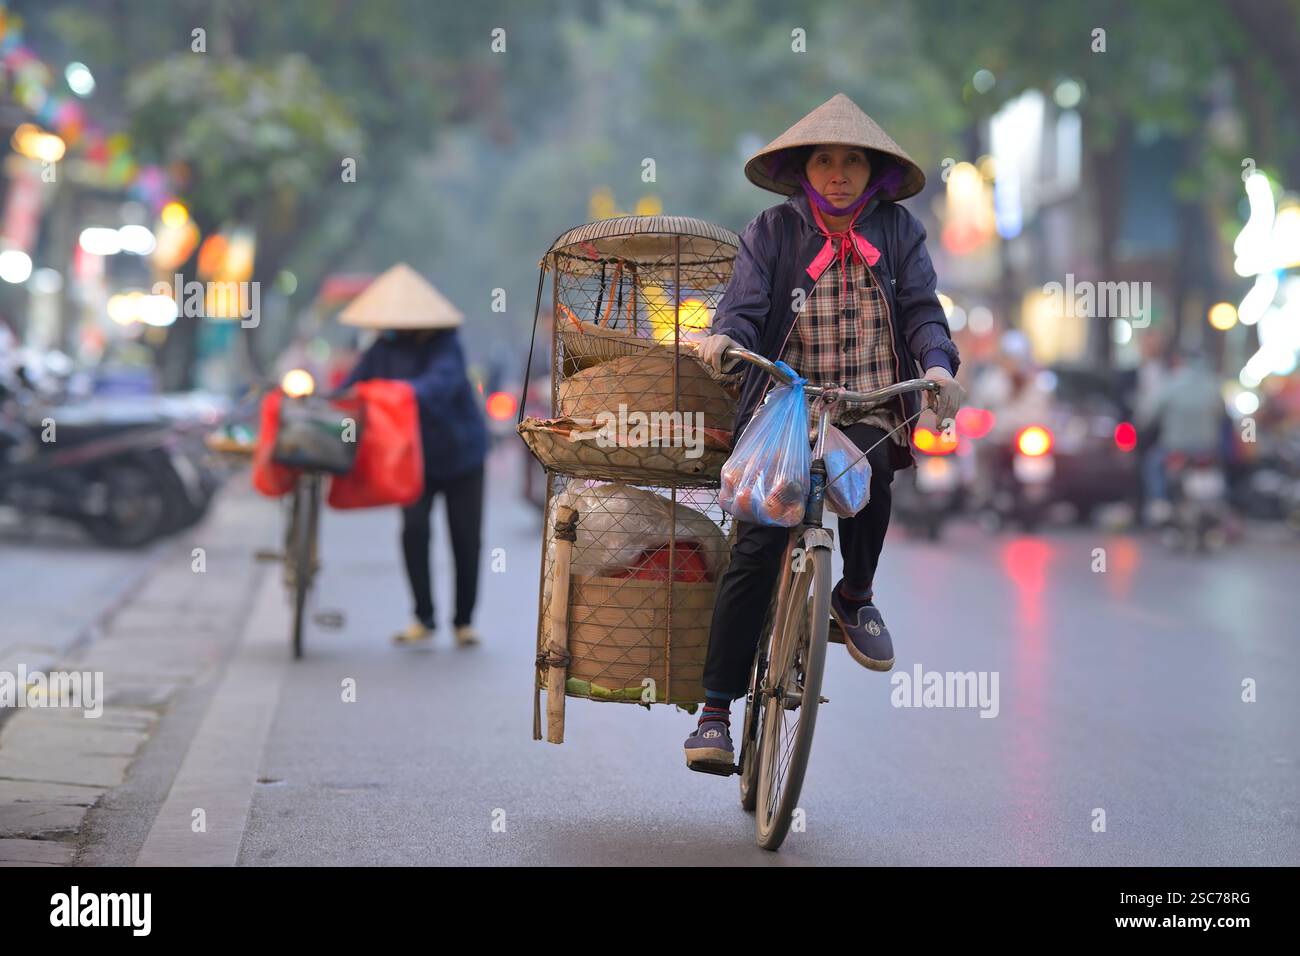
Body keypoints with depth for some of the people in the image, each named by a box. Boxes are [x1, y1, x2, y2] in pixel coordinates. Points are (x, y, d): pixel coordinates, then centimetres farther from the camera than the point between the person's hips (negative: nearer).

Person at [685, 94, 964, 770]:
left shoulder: (898, 231, 9)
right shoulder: (771, 231, 5)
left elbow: (921, 308, 0)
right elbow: (745, 302, -6)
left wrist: (938, 363, -20)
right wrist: (725, 336, -29)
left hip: (871, 415, 1)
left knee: (865, 473, -34)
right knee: (755, 549, -12)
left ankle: (855, 598, -3)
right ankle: (715, 709, -4)